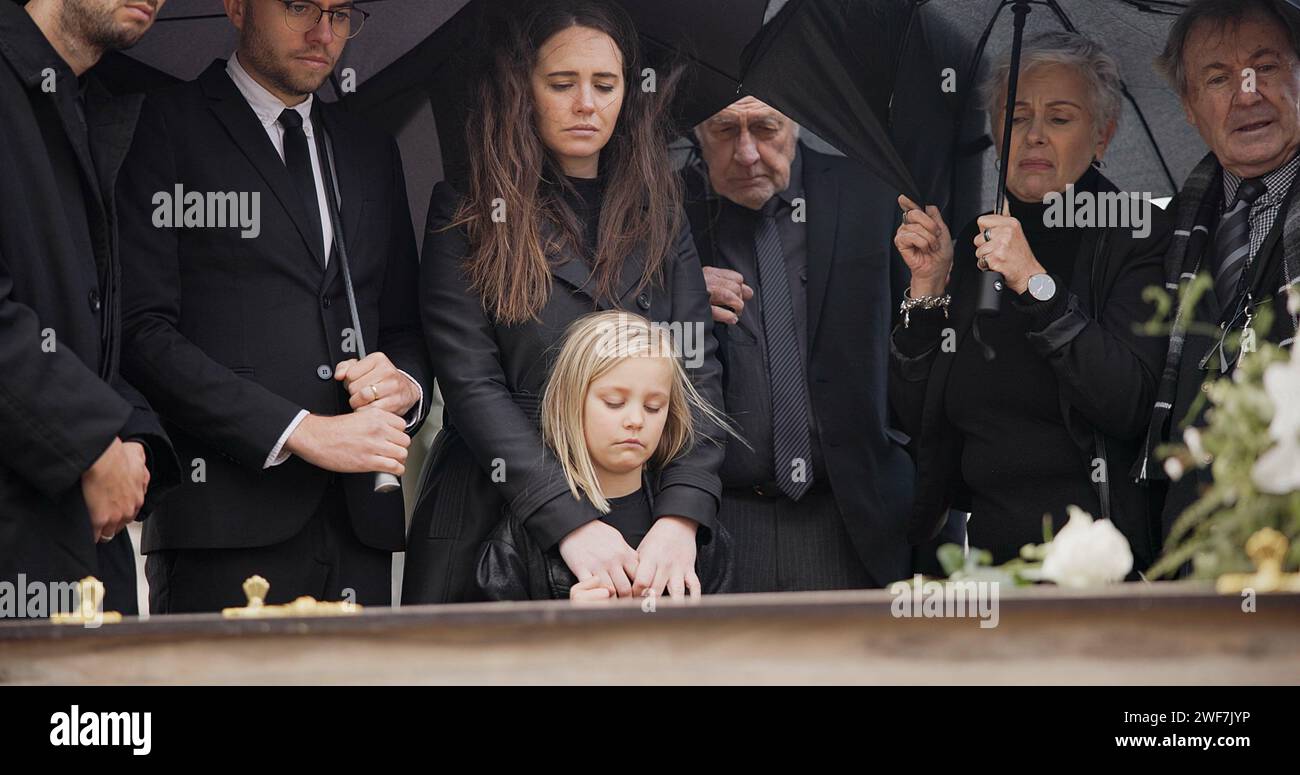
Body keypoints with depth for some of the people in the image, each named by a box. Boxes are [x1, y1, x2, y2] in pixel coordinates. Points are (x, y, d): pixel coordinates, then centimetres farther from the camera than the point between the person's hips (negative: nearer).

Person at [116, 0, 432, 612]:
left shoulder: (373, 154, 22)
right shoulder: (164, 127, 3)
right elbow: (142, 330, -7)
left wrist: (404, 385, 0)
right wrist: (300, 431, -14)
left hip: (361, 524, 5)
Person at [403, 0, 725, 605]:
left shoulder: (660, 218, 10)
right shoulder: (467, 214, 0)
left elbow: (697, 373, 0)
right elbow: (471, 384, -9)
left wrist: (680, 516, -17)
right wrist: (570, 523, -21)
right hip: (488, 517, -2)